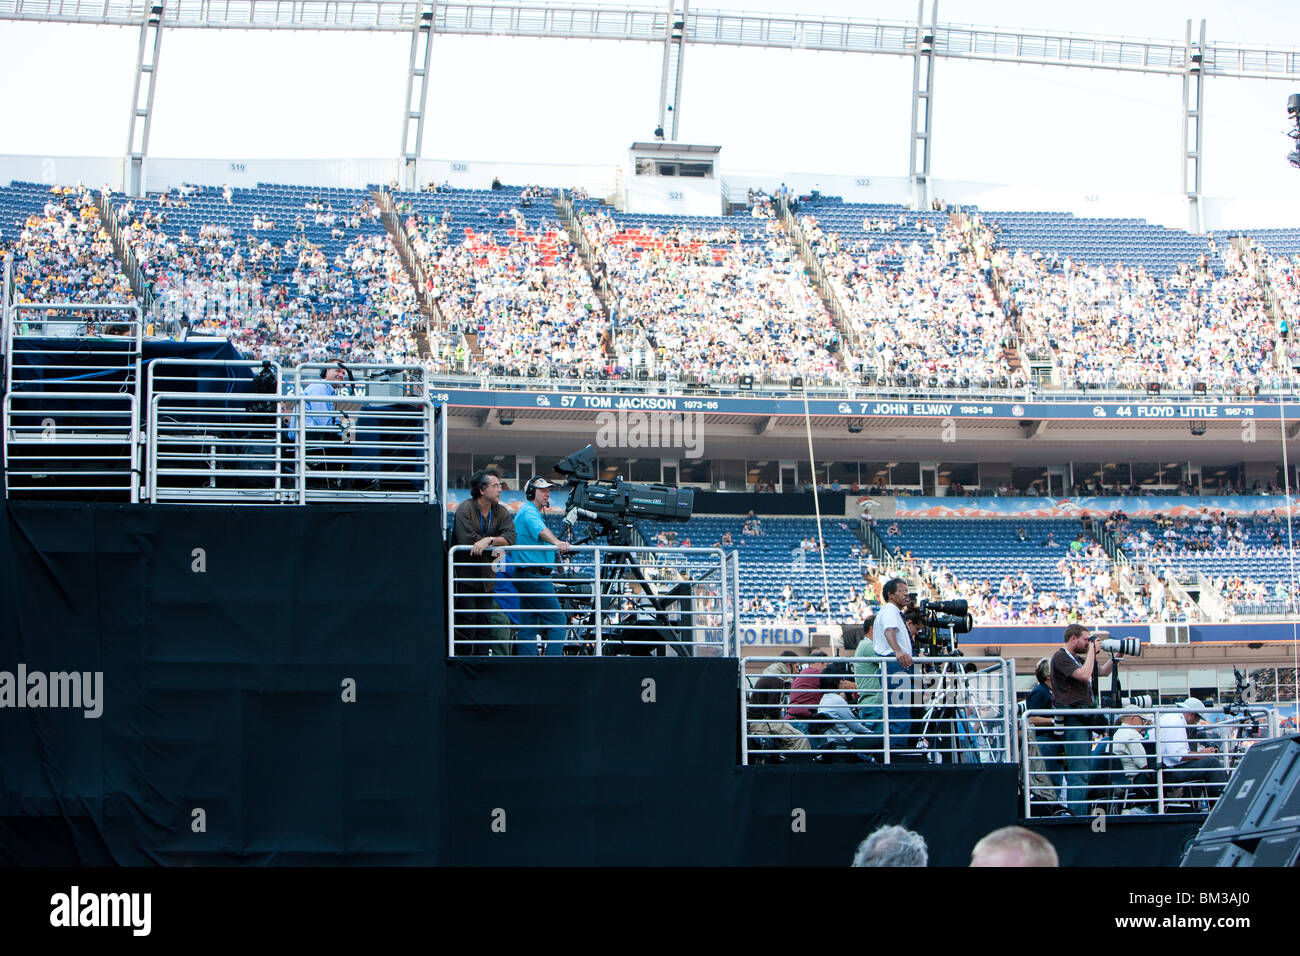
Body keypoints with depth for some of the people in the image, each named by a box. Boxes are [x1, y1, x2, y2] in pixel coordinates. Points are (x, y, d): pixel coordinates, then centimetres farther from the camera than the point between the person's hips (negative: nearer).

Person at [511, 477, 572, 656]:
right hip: (535, 576, -11)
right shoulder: (529, 512, -12)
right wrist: (556, 542, -50)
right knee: (556, 621, -11)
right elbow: (541, 530, -34)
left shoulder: (526, 512, 21)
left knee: (528, 627, 7)